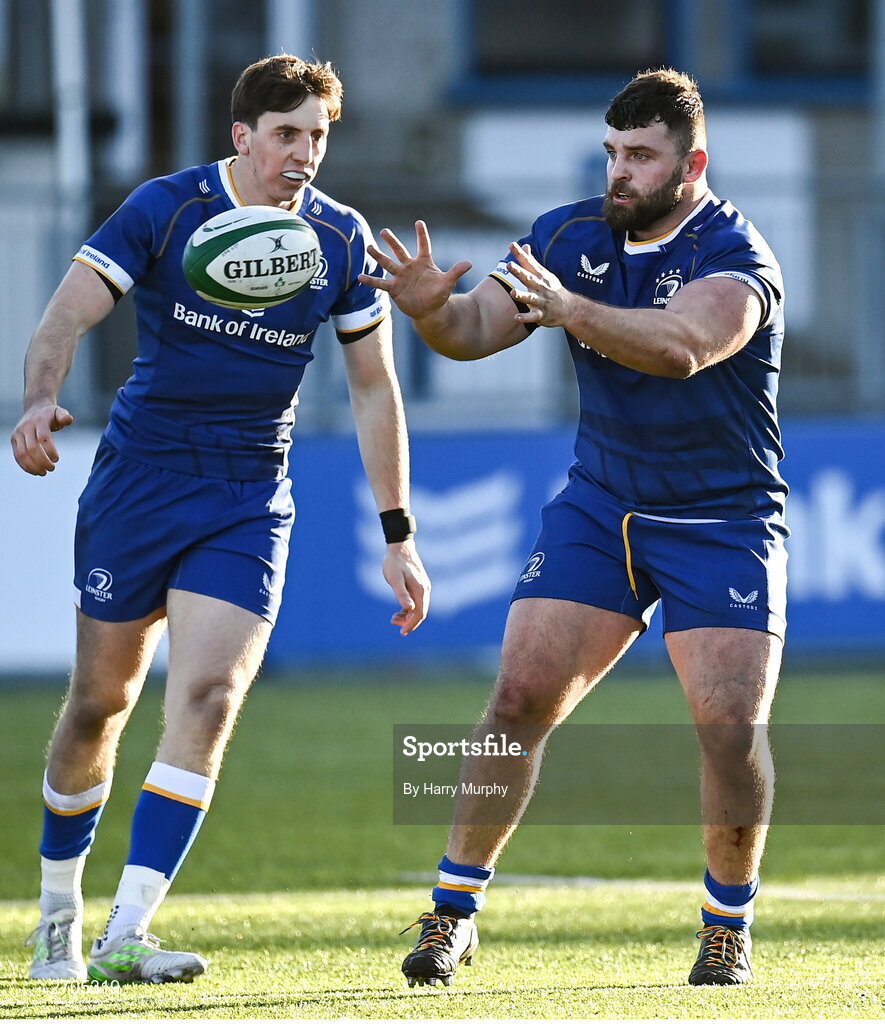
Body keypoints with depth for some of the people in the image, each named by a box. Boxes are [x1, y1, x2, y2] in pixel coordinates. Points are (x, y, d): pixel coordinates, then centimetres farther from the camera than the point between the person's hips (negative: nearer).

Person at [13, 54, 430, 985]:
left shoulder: (340, 241, 0)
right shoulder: (164, 210, -8)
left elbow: (373, 390, 7)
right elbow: (64, 320, -13)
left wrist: (397, 535, 5)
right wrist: (41, 402, -35)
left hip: (250, 500, 1)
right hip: (137, 479, -1)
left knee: (207, 699, -16)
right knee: (101, 700, 8)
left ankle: (123, 938, -20)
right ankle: (57, 906, 31)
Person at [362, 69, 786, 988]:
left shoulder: (734, 254, -17)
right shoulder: (570, 236, 0)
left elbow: (684, 345, -36)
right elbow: (478, 330, -4)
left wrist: (573, 310, -51)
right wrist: (434, 309, -28)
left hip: (724, 523, -4)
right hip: (598, 508, 4)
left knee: (731, 724, -14)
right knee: (521, 698, -8)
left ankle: (728, 928, 6)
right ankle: (454, 910, 1)